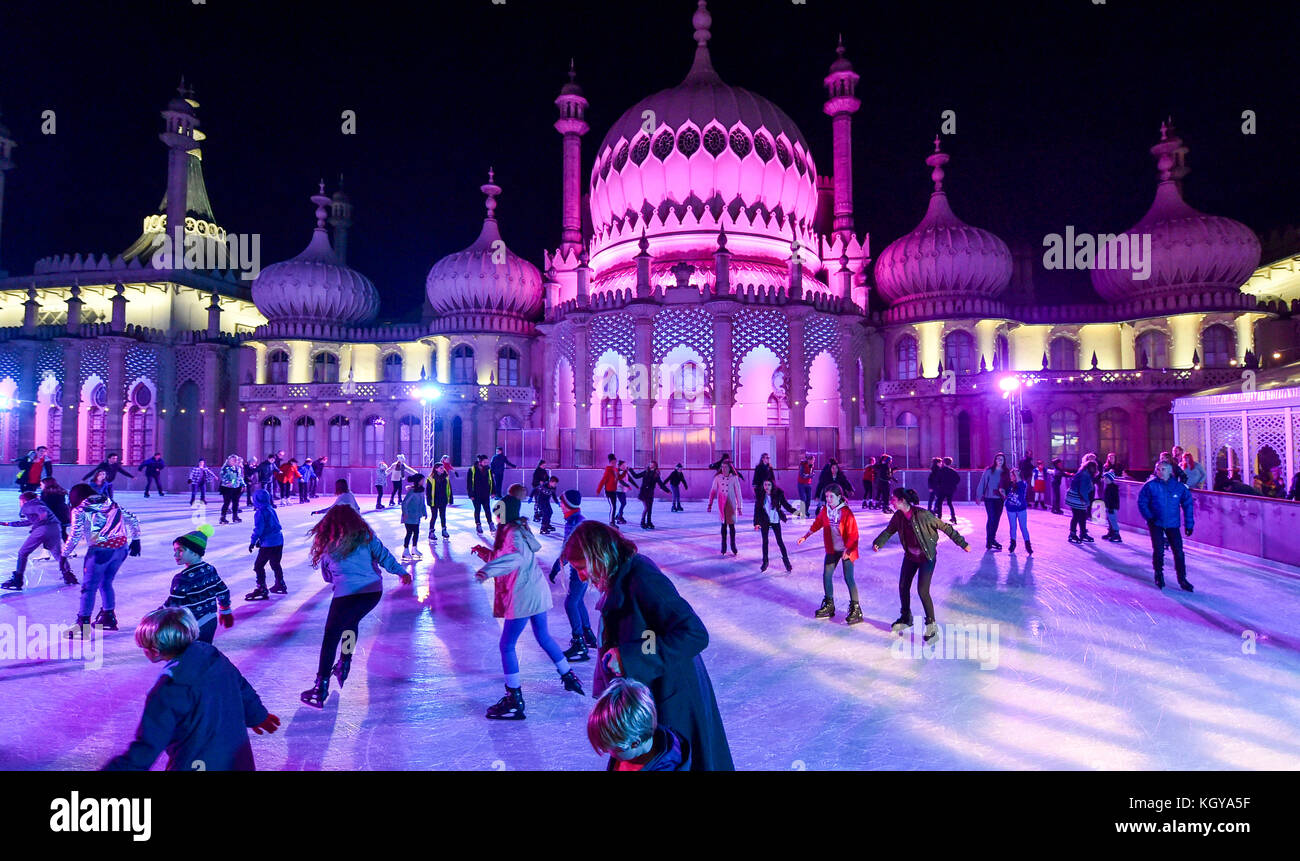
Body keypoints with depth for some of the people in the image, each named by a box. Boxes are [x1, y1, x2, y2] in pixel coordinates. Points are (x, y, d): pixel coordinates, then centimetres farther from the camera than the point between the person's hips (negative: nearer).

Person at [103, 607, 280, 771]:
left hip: (193, 765, -7)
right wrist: (258, 716, 27)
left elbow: (148, 746, -22)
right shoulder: (215, 657, -5)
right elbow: (243, 690, 11)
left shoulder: (167, 691, -25)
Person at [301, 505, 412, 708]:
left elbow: (327, 576, 20)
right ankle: (344, 665, 35)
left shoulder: (327, 545, 9)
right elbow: (384, 556, 9)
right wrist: (401, 571, 18)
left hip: (346, 594, -3)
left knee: (330, 638, 6)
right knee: (351, 623, 29)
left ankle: (321, 687, 3)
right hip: (374, 591, 3)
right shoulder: (365, 537, 9)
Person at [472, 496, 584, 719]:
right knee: (543, 636, 24)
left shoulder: (513, 534, -17)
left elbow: (515, 558, -38)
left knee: (506, 645, -2)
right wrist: (483, 552, 10)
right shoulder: (518, 529, 13)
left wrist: (488, 571, -49)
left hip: (523, 597, -10)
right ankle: (569, 677, 37)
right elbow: (501, 557, 22)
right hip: (536, 592, 10)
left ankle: (514, 701, 3)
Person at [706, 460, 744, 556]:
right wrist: (710, 504, 0)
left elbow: (738, 493, -2)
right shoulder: (717, 478, 0)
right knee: (723, 525, 7)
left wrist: (739, 507, -2)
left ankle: (733, 546, 12)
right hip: (721, 504, 2)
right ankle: (724, 547, 15)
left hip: (731, 504, -2)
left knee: (731, 525, -1)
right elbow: (713, 491, 4)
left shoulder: (734, 478, -5)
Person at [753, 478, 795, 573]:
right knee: (765, 541, 9)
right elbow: (757, 508, -7)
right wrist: (756, 522, -10)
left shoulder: (778, 494, -12)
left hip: (775, 521, -1)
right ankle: (765, 561, 23)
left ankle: (786, 560, 17)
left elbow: (786, 504, -2)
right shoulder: (760, 494, -11)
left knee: (780, 541, 3)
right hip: (764, 521, 1)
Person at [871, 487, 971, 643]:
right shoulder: (898, 516, -5)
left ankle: (931, 625, 7)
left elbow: (945, 527, -18)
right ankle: (906, 618, 31)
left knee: (922, 591, -11)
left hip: (927, 557, -7)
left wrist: (962, 543, -14)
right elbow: (888, 531, 7)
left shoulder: (922, 515, -25)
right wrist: (878, 543, -12)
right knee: (903, 587, 10)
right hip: (910, 556, 7)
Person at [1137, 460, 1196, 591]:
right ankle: (1159, 576, 18)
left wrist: (1188, 524, 4)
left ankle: (1182, 579, 11)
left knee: (1178, 552, 0)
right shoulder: (1151, 485, -8)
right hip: (1156, 524, -1)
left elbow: (1188, 504, 6)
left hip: (1173, 524, 1)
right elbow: (1141, 502, -1)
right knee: (1158, 551, -2)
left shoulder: (1179, 486, -3)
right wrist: (1149, 517, -10)